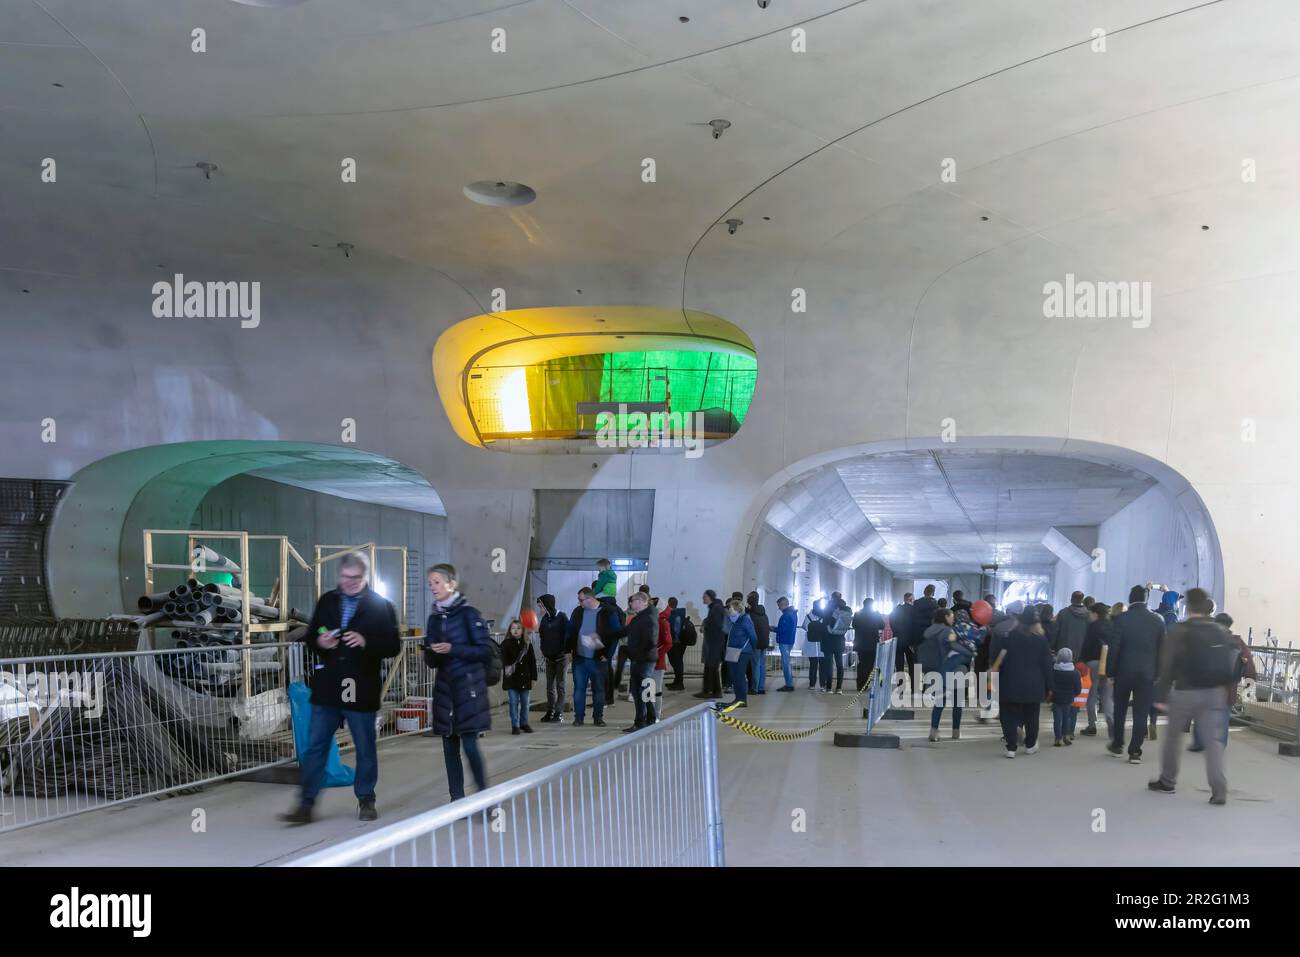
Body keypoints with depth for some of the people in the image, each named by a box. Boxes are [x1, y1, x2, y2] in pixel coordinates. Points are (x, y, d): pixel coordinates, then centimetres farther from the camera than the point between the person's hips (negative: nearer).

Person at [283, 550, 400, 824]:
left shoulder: (381, 605, -3)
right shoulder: (326, 601, 9)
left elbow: (393, 646, -5)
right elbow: (309, 638, 14)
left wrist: (366, 642, -22)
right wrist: (319, 642, -9)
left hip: (361, 689, -3)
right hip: (327, 688, 3)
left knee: (365, 748, 10)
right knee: (315, 747, 4)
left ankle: (365, 800, 25)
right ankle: (306, 804, 11)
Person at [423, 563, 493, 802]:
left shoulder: (468, 613, -5)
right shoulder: (434, 618, 12)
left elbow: (486, 650, -8)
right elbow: (430, 660, 15)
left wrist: (453, 649, -17)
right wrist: (432, 653, -8)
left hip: (468, 687, -6)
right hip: (444, 689, 6)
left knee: (470, 744, -9)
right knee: (449, 746, 5)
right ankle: (457, 800, 12)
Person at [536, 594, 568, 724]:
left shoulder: (562, 617, -9)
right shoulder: (544, 619, 7)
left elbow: (568, 634, -12)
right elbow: (542, 636, 14)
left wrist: (567, 651, -16)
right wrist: (543, 651, 5)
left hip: (561, 656, -6)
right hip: (549, 657, 6)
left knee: (560, 685, -2)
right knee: (550, 686, 9)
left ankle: (559, 714, 0)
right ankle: (550, 712, 15)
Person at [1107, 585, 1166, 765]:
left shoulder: (1122, 619, -8)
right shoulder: (1158, 620, -1)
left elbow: (1113, 648, -9)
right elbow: (1162, 649, 2)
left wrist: (1109, 672, -1)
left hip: (1124, 671, -1)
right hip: (1147, 673, 1)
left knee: (1120, 709, 17)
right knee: (1141, 713, 4)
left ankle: (1117, 744, 25)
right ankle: (1135, 752, 3)